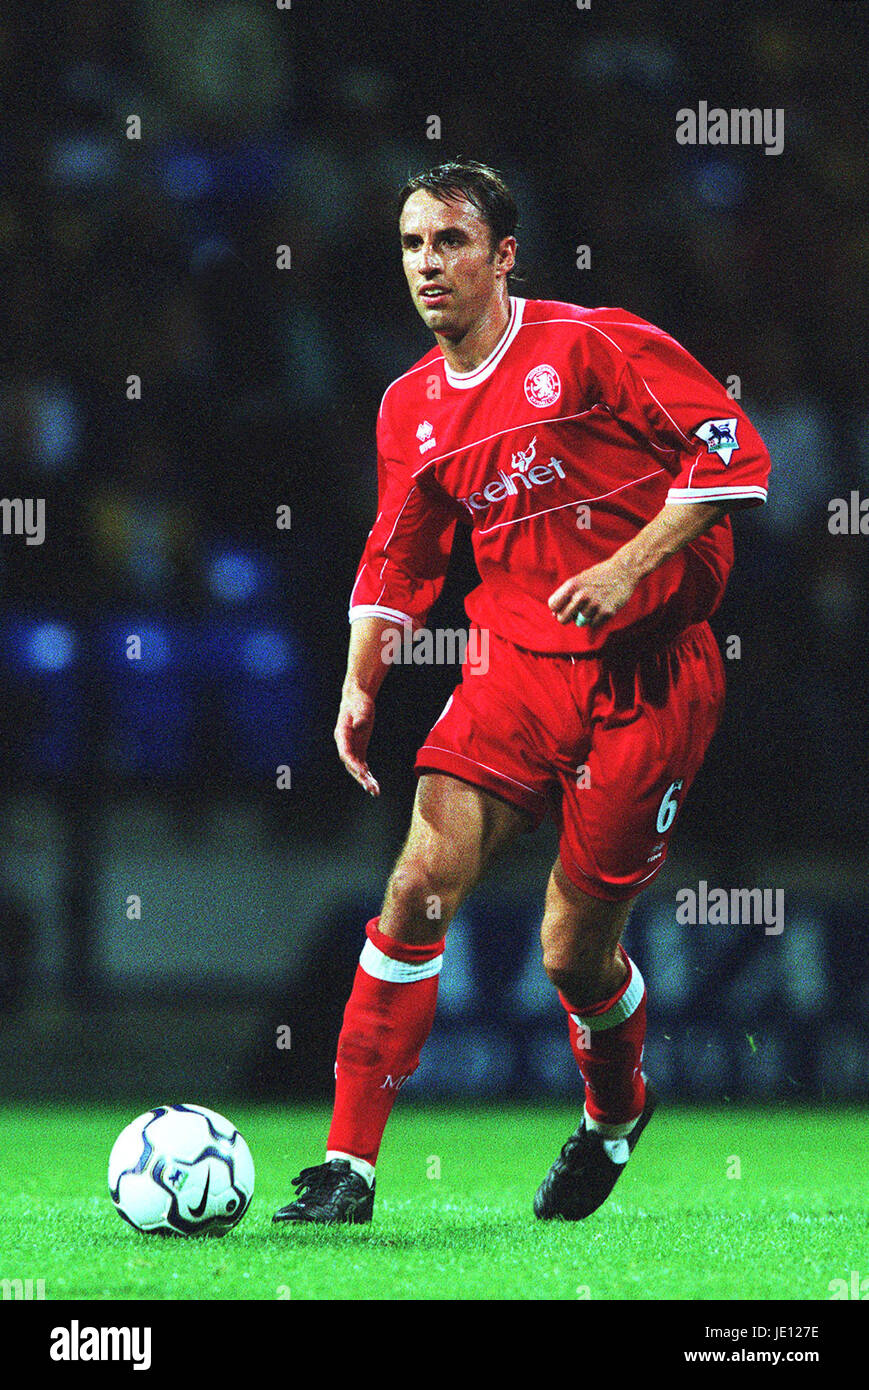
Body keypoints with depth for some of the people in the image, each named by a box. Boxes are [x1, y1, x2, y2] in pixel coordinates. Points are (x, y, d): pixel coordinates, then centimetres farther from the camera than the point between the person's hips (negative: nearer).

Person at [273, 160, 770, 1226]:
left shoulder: (591, 346, -9)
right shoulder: (409, 408, 9)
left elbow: (733, 449, -10)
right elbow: (397, 560, 20)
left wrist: (628, 567, -18)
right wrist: (361, 684, 8)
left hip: (646, 677, -4)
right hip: (513, 664, 4)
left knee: (575, 952, 1)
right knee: (422, 880, -16)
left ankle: (614, 1112, 36)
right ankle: (349, 1160, -12)